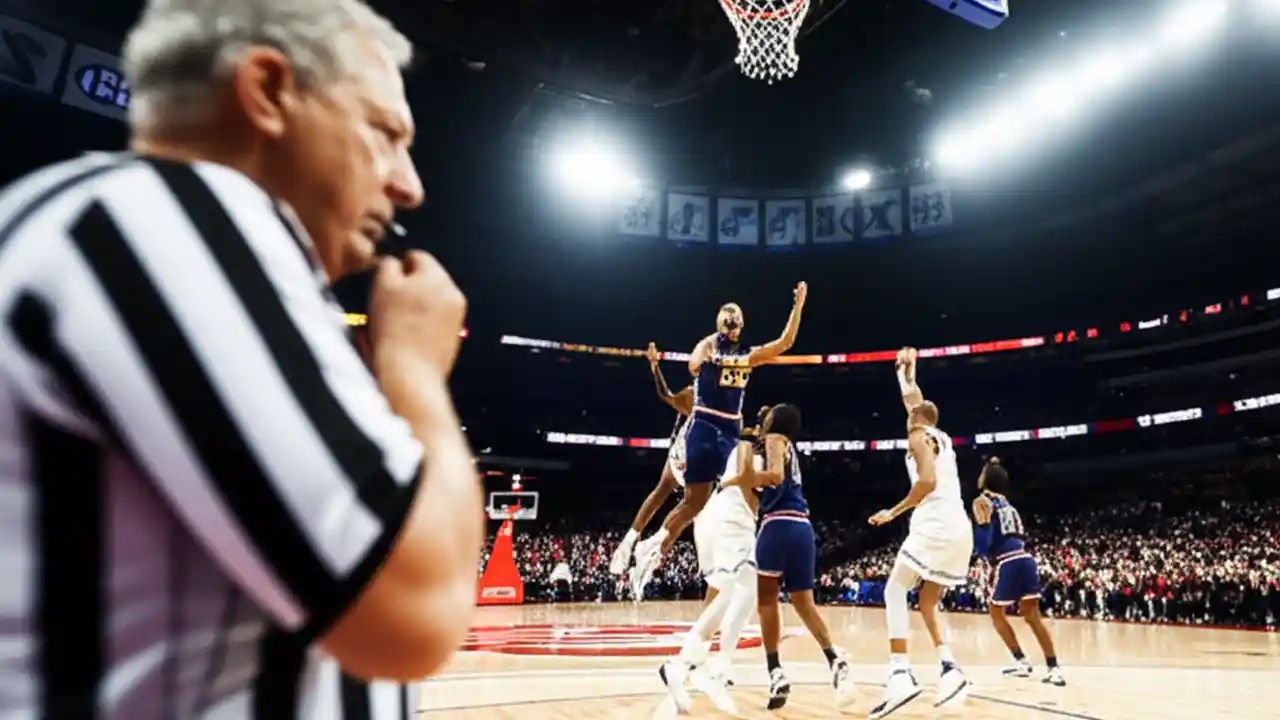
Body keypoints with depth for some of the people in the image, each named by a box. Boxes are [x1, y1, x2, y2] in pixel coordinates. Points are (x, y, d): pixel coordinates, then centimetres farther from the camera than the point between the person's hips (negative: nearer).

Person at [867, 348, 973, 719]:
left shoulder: (918, 436, 0)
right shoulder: (942, 437, 24)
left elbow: (928, 481, -17)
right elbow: (915, 401, 41)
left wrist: (894, 511, -9)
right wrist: (906, 370, 51)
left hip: (937, 525, -9)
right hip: (960, 529, 9)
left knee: (895, 591, -6)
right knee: (928, 603, 16)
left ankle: (900, 674, -19)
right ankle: (949, 668, -3)